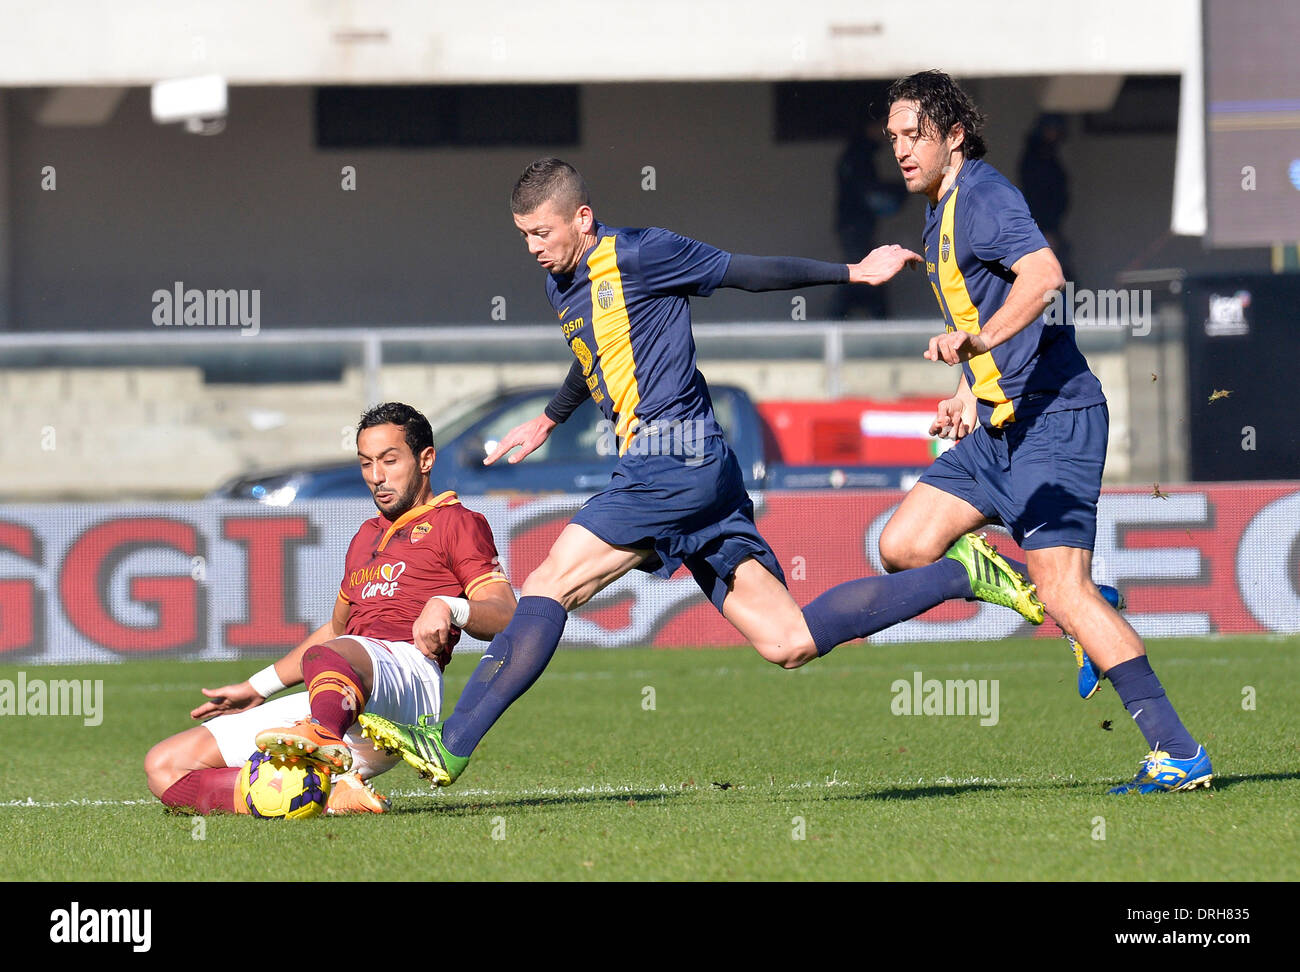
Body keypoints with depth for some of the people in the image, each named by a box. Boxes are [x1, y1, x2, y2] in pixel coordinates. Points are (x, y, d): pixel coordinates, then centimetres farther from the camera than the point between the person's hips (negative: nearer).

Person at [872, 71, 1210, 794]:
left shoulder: (981, 196, -12)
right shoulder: (942, 217, 20)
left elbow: (1044, 275, -31)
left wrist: (978, 340, -44)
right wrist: (973, 396, 23)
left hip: (1052, 420, -10)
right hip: (999, 428, 10)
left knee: (1064, 591, -17)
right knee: (903, 548, 4)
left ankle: (1180, 754, -15)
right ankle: (1086, 617, 12)